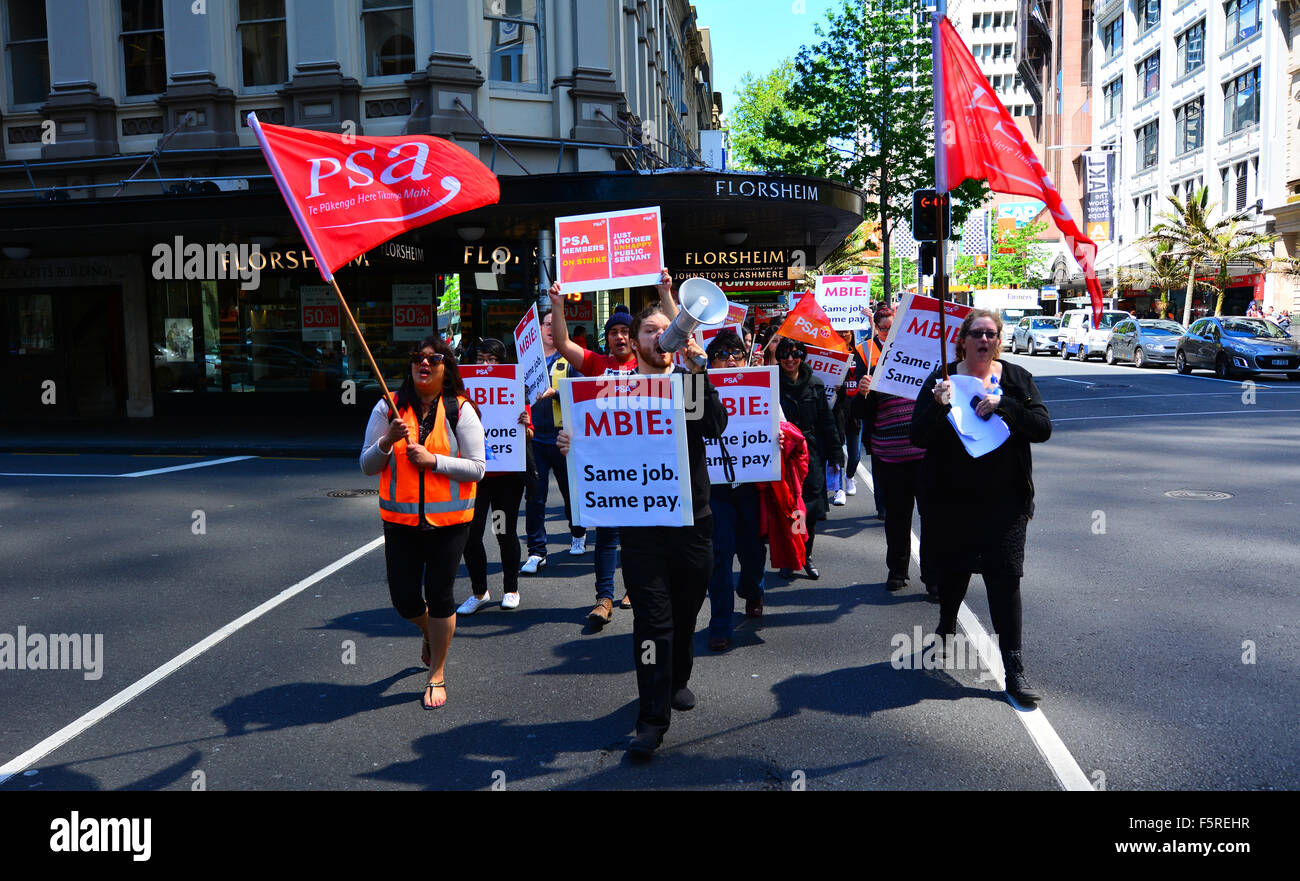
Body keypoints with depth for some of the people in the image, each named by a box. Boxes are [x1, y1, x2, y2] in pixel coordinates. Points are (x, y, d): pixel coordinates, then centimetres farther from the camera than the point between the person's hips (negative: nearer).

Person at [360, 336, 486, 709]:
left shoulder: (460, 410, -5)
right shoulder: (389, 407, 2)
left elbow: (477, 468, -8)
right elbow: (367, 467, 4)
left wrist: (432, 459, -19)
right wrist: (387, 441, -15)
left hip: (448, 520, -2)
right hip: (400, 520, 3)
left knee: (439, 595, 2)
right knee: (404, 598, 7)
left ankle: (437, 674, 22)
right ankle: (431, 632, 44)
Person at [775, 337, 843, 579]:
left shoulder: (815, 385, 7)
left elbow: (827, 422, 9)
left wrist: (835, 455, 7)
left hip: (812, 453, 2)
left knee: (811, 509, 3)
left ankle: (806, 555, 20)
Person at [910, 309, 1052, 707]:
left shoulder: (1017, 379, 4)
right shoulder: (941, 380, 0)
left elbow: (1042, 428, -6)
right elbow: (918, 437, -7)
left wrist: (1003, 405, -20)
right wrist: (939, 406, -25)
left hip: (1004, 500, 0)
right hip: (951, 498, 0)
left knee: (1005, 577, -4)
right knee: (952, 570, 14)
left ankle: (1014, 669, 2)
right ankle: (947, 627, 43)